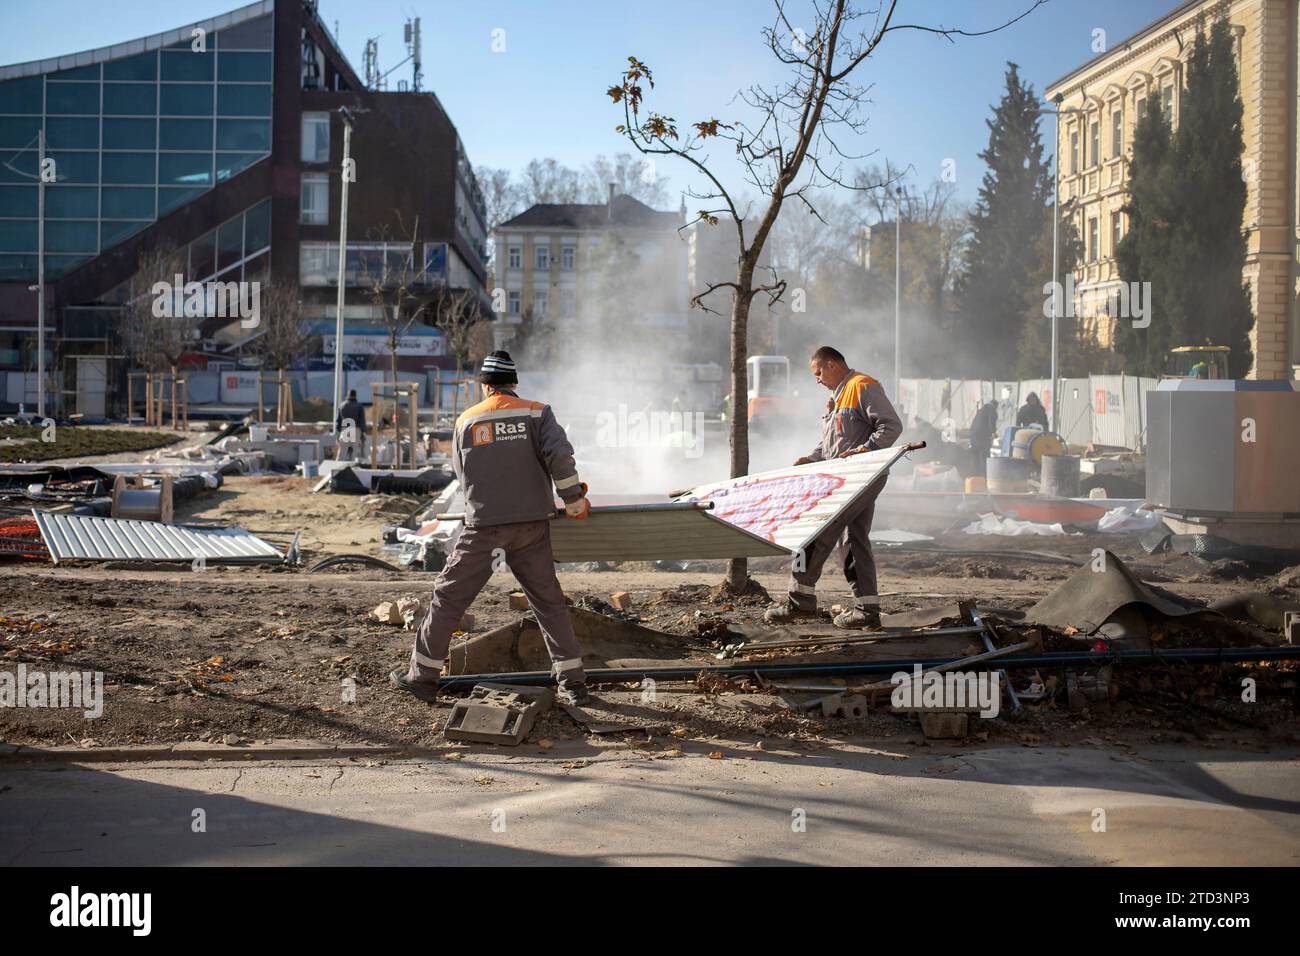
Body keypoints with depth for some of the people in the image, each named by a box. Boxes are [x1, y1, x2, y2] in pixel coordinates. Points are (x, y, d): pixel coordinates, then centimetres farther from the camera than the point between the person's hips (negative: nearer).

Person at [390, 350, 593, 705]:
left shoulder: (466, 421, 7)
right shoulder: (537, 413, 2)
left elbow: (462, 474, 15)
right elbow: (559, 454, -13)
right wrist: (574, 500, -2)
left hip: (484, 526, -1)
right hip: (532, 524, 1)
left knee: (449, 597, 9)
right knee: (548, 600, 10)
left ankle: (422, 674, 14)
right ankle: (572, 681, 8)